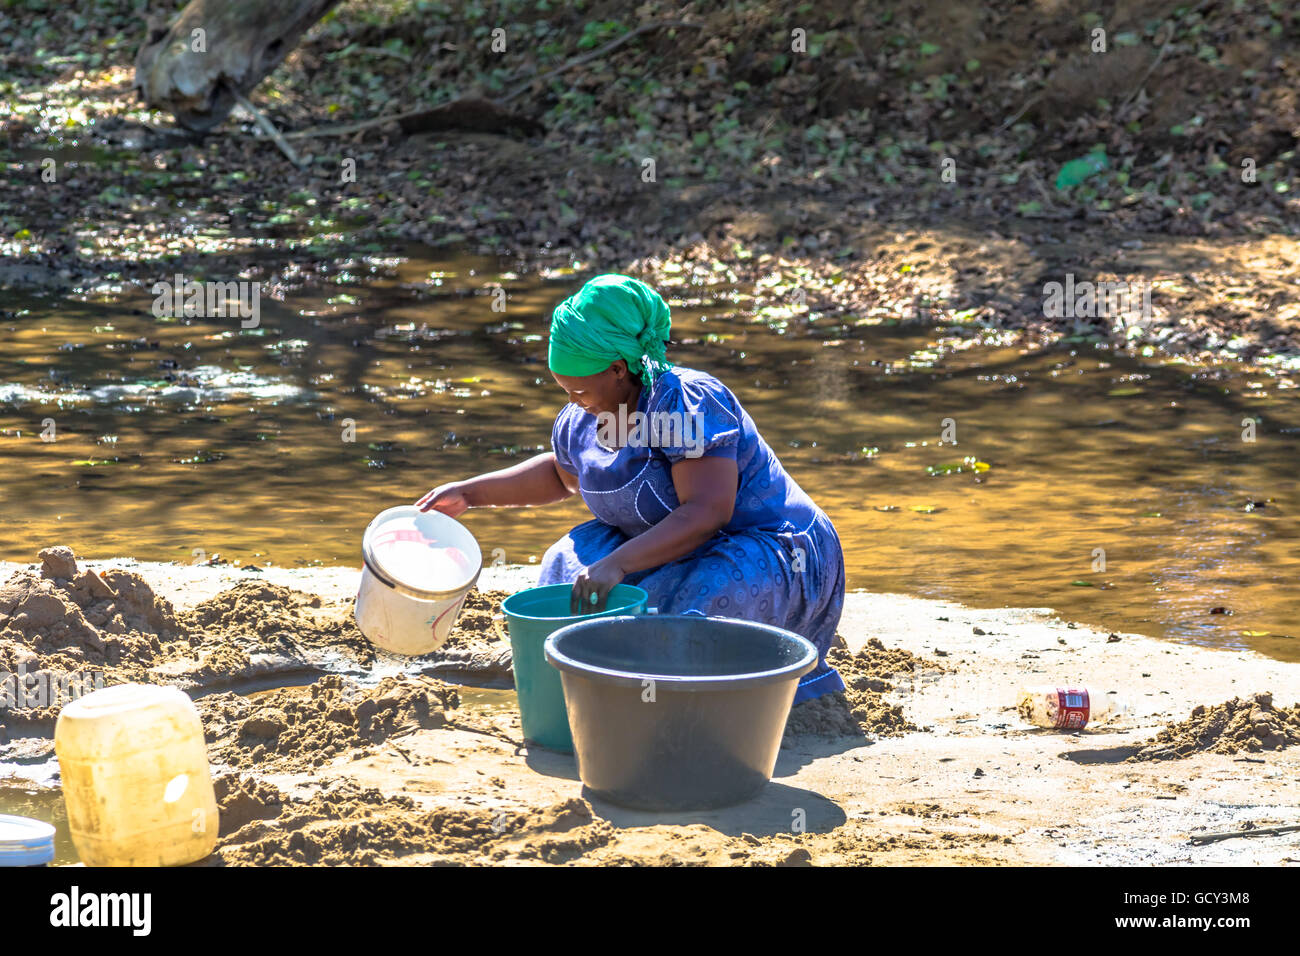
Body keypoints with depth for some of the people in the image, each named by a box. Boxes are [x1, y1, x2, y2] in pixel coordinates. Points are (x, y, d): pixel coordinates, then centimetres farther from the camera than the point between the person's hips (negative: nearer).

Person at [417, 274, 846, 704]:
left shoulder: (687, 402, -25)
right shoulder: (581, 422, 1)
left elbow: (705, 514, -35)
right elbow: (560, 473, 26)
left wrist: (616, 564, -42)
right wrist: (469, 492, 18)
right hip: (670, 555, 8)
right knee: (569, 565, -6)